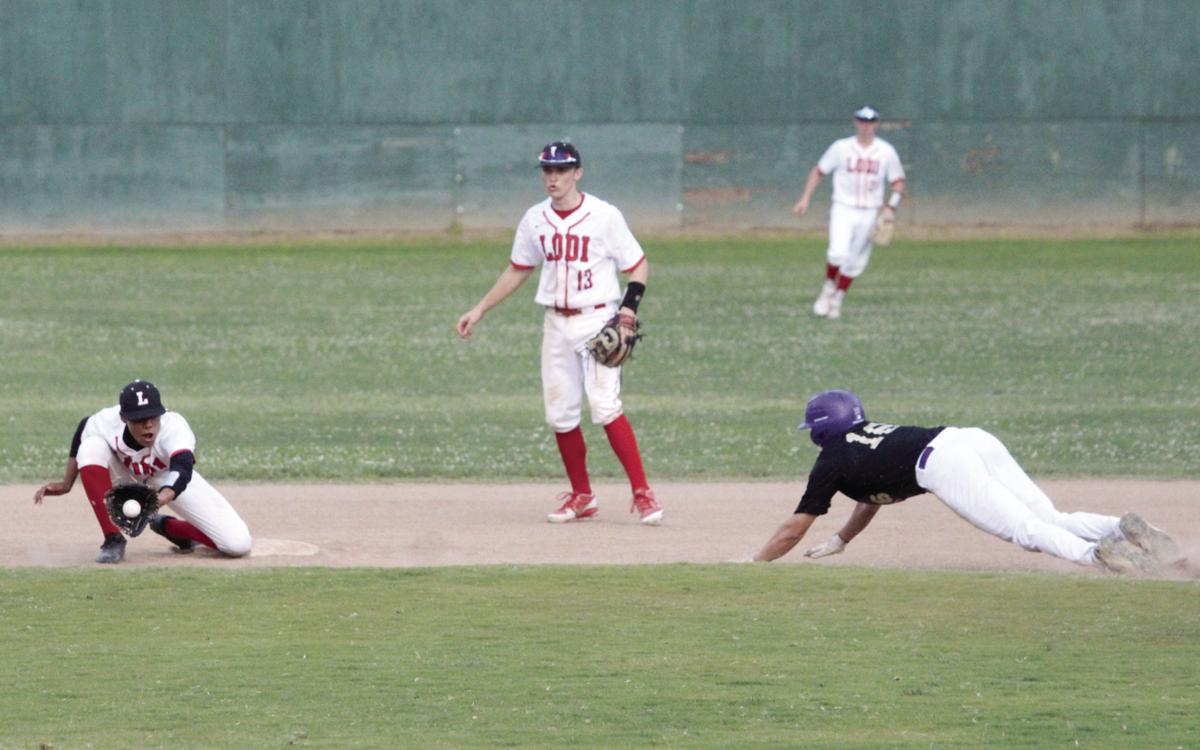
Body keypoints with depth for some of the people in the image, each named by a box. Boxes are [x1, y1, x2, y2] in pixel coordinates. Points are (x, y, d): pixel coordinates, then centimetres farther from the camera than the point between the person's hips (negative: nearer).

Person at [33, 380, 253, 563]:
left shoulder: (174, 428, -42)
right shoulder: (107, 422, -32)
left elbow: (183, 470, -59)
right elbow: (83, 430, -8)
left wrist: (160, 499, -80)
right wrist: (66, 484, -4)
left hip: (170, 479, -1)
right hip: (127, 473, 1)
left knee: (238, 544, -16)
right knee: (91, 448, -34)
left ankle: (167, 527, 13)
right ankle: (112, 539, -20)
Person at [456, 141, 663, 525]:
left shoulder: (604, 216, -8)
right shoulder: (535, 220, 7)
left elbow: (638, 266, -3)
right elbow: (517, 271, 18)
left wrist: (629, 308, -19)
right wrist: (479, 310, 15)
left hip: (597, 321, -5)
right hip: (556, 324, 5)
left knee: (605, 406, -18)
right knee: (560, 414, 4)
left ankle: (642, 493, -15)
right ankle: (582, 497, 18)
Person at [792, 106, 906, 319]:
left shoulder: (886, 152, 2)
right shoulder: (841, 148, 1)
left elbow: (898, 182, 7)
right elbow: (818, 171, 8)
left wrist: (891, 207, -8)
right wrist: (805, 199, 1)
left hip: (870, 213, 2)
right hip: (843, 209, -2)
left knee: (856, 262, 5)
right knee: (838, 252, -21)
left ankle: (838, 298, 23)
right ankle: (828, 287, 5)